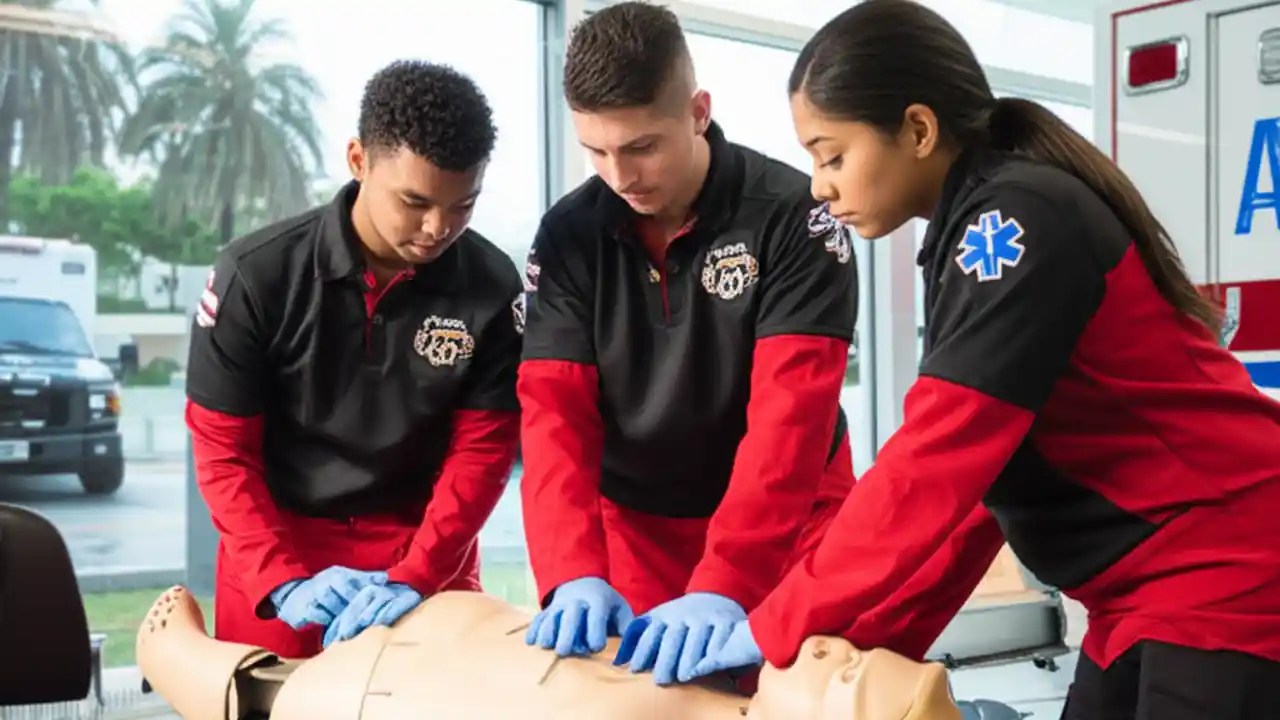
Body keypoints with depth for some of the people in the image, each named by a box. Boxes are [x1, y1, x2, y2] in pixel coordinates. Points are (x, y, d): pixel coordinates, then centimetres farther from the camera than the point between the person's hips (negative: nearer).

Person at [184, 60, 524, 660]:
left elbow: (482, 451, -10)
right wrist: (285, 580, -21)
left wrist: (416, 576, -22)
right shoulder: (255, 274, -15)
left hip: (428, 545, 0)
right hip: (276, 540, 0)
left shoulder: (493, 286, -13)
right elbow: (222, 451, -10)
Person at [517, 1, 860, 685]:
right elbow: (554, 414, -13)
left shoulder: (791, 214, -17)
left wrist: (723, 584, -36)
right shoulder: (567, 237, -7)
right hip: (635, 525, 3)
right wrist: (573, 574, -28)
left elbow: (790, 415, -25)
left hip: (788, 519, -2)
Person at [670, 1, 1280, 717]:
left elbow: (932, 467, -24)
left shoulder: (1023, 219, -19)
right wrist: (863, 644, 6)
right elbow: (973, 471, 9)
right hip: (1152, 592, 9)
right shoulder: (985, 235, 9)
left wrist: (777, 630, -16)